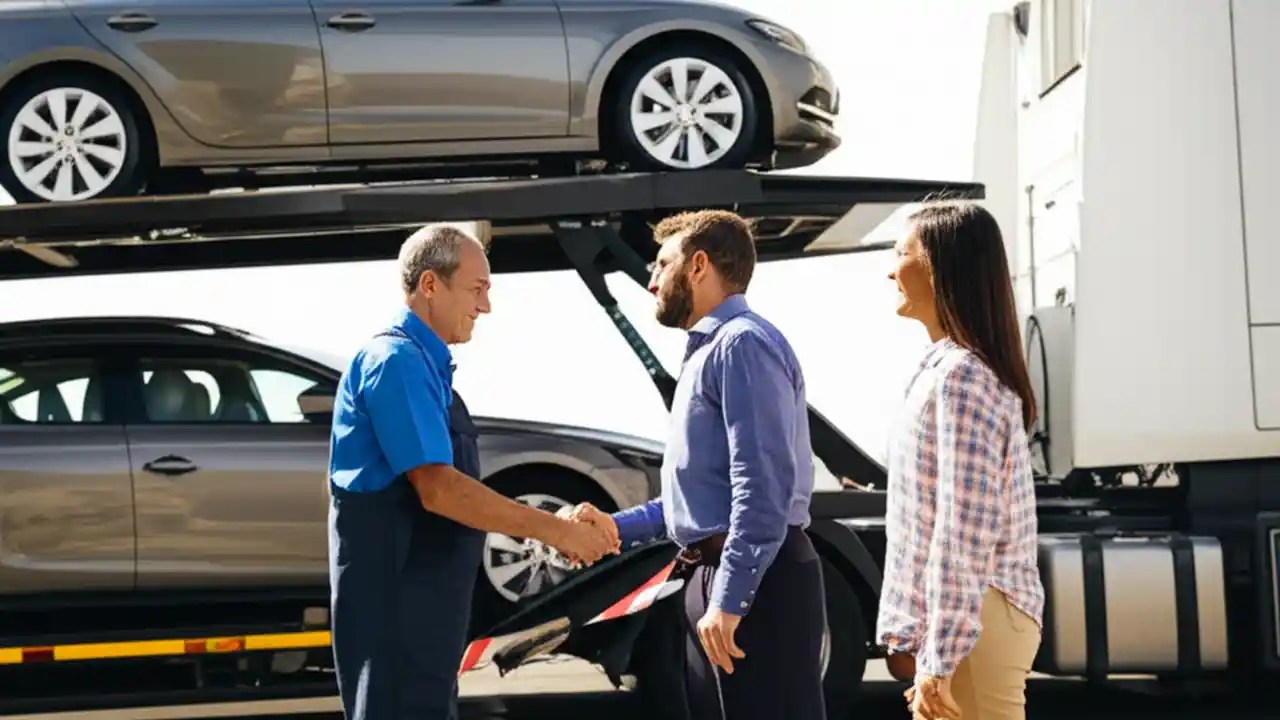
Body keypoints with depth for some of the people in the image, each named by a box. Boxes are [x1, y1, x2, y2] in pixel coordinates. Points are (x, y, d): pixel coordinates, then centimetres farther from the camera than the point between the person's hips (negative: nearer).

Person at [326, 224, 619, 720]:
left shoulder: (426, 364, 16)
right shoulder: (397, 361, -15)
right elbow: (437, 489, -23)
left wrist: (554, 528, 11)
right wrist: (554, 530, -20)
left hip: (421, 599, 10)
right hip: (394, 599, -10)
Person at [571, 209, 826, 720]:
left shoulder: (743, 343, -11)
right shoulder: (709, 352, 22)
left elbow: (763, 485, -21)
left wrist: (729, 601, -24)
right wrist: (618, 527, 15)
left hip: (755, 581, -11)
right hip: (712, 578, 11)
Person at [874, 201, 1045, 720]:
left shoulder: (961, 377, -16)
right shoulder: (943, 368, 16)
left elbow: (963, 535, -21)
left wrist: (938, 661, -22)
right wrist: (910, 634, 18)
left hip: (971, 625, -11)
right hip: (946, 619, 11)